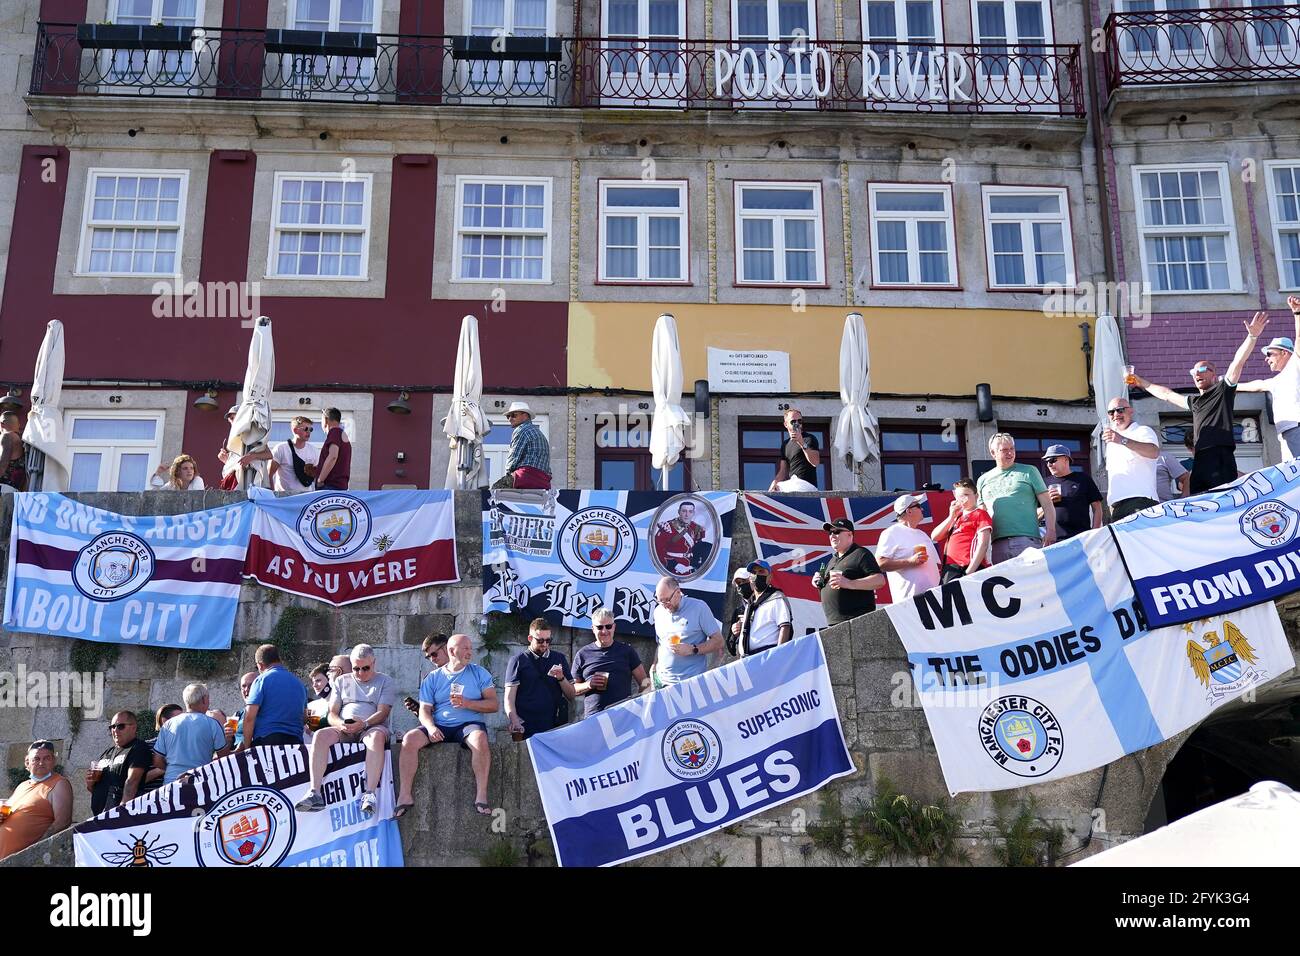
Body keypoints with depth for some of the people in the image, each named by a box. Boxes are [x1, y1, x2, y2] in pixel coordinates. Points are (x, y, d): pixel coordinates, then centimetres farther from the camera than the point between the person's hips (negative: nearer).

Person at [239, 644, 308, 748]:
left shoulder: (262, 680, 0)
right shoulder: (299, 683, 17)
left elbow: (249, 717, -7)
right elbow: (304, 714, 22)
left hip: (266, 739, -5)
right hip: (295, 740, 5)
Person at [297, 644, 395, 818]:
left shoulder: (385, 681, 12)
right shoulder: (342, 682, 22)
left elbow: (383, 712, -2)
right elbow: (332, 714, 13)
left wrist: (363, 724, -23)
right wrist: (340, 724, -12)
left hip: (373, 727, -3)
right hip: (343, 730, 3)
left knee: (376, 736, -40)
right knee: (320, 735, -29)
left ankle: (370, 793, -46)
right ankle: (314, 793, -37)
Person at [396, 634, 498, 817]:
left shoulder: (479, 673, 11)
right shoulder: (433, 678, 14)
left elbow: (493, 704, 3)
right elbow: (424, 710, 7)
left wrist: (467, 704, -11)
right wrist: (430, 727, -14)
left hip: (469, 724, -2)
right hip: (439, 727, 2)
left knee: (480, 738, -36)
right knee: (409, 739, -24)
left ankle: (481, 795, -32)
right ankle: (404, 796, -20)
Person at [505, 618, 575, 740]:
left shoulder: (559, 659, 13)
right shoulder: (518, 660, 4)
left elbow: (571, 696, 12)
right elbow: (509, 698, -2)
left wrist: (561, 678, -6)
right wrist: (515, 723, -17)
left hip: (556, 725, 3)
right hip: (527, 729, -2)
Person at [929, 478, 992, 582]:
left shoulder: (980, 514, 5)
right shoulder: (956, 517, 26)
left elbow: (983, 544, -7)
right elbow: (934, 537, 16)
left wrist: (970, 571, -16)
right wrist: (951, 517, 4)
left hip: (966, 570, -7)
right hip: (948, 570, 7)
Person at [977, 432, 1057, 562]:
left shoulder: (1029, 472, 10)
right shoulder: (983, 480, 18)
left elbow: (1047, 504, 6)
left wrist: (1050, 531, -7)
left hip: (1028, 540, -3)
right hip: (998, 544, 3)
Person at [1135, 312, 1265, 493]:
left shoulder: (1223, 391, 11)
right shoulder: (1194, 401, 29)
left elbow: (1238, 362, -2)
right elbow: (1166, 394, 43)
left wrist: (1252, 336, -14)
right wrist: (1142, 382, 50)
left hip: (1221, 459, -7)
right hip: (1199, 462, 7)